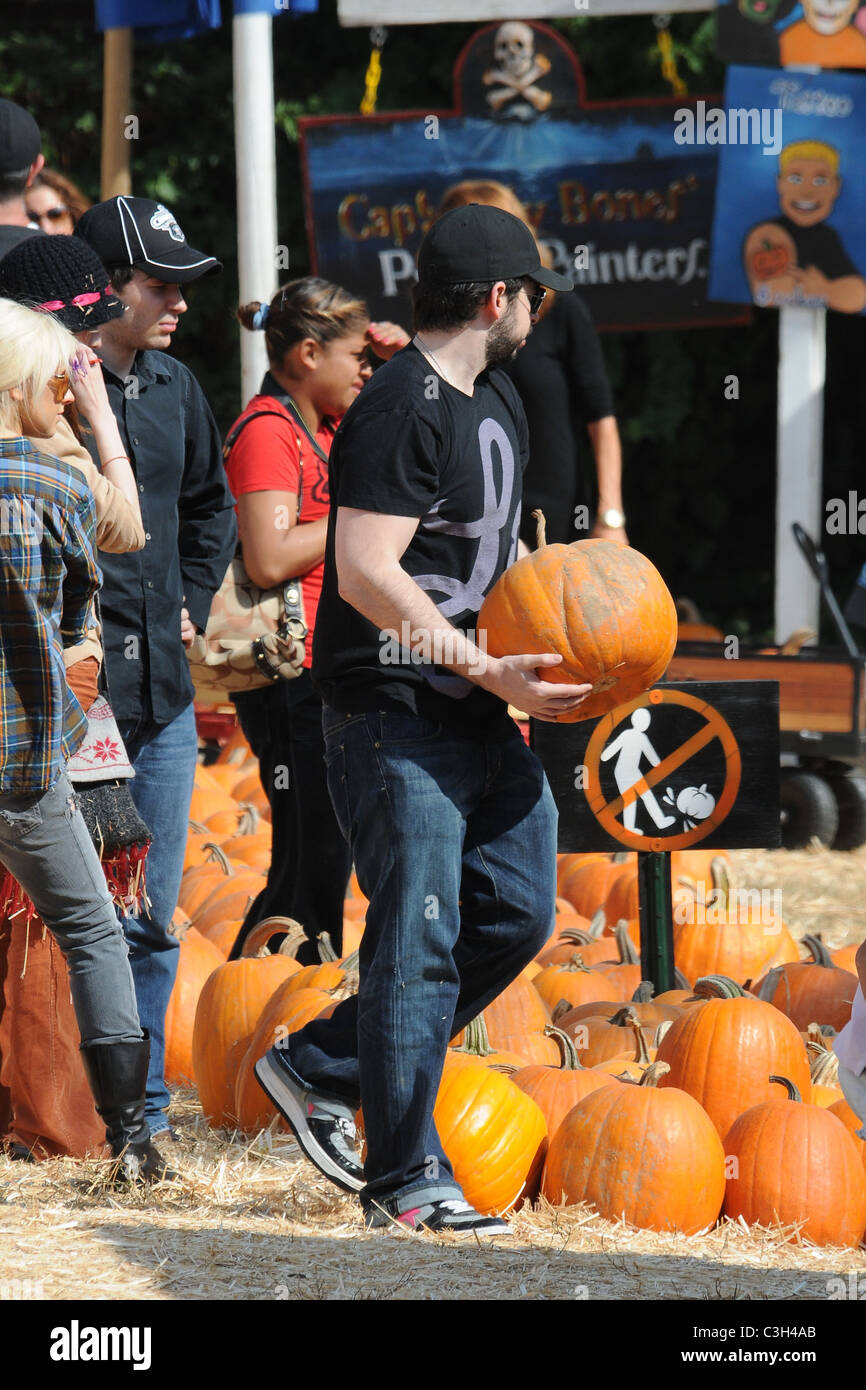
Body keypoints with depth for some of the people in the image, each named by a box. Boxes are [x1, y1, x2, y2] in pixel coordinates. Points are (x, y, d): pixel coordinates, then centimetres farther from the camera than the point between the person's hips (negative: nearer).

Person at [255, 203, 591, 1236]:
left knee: (516, 912, 9)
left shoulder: (495, 401, 16)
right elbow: (366, 575, -22)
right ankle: (408, 1180, 0)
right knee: (418, 939, -7)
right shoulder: (401, 410, -16)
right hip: (395, 715, -10)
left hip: (480, 716, 10)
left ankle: (319, 1069, 20)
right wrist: (487, 670, -22)